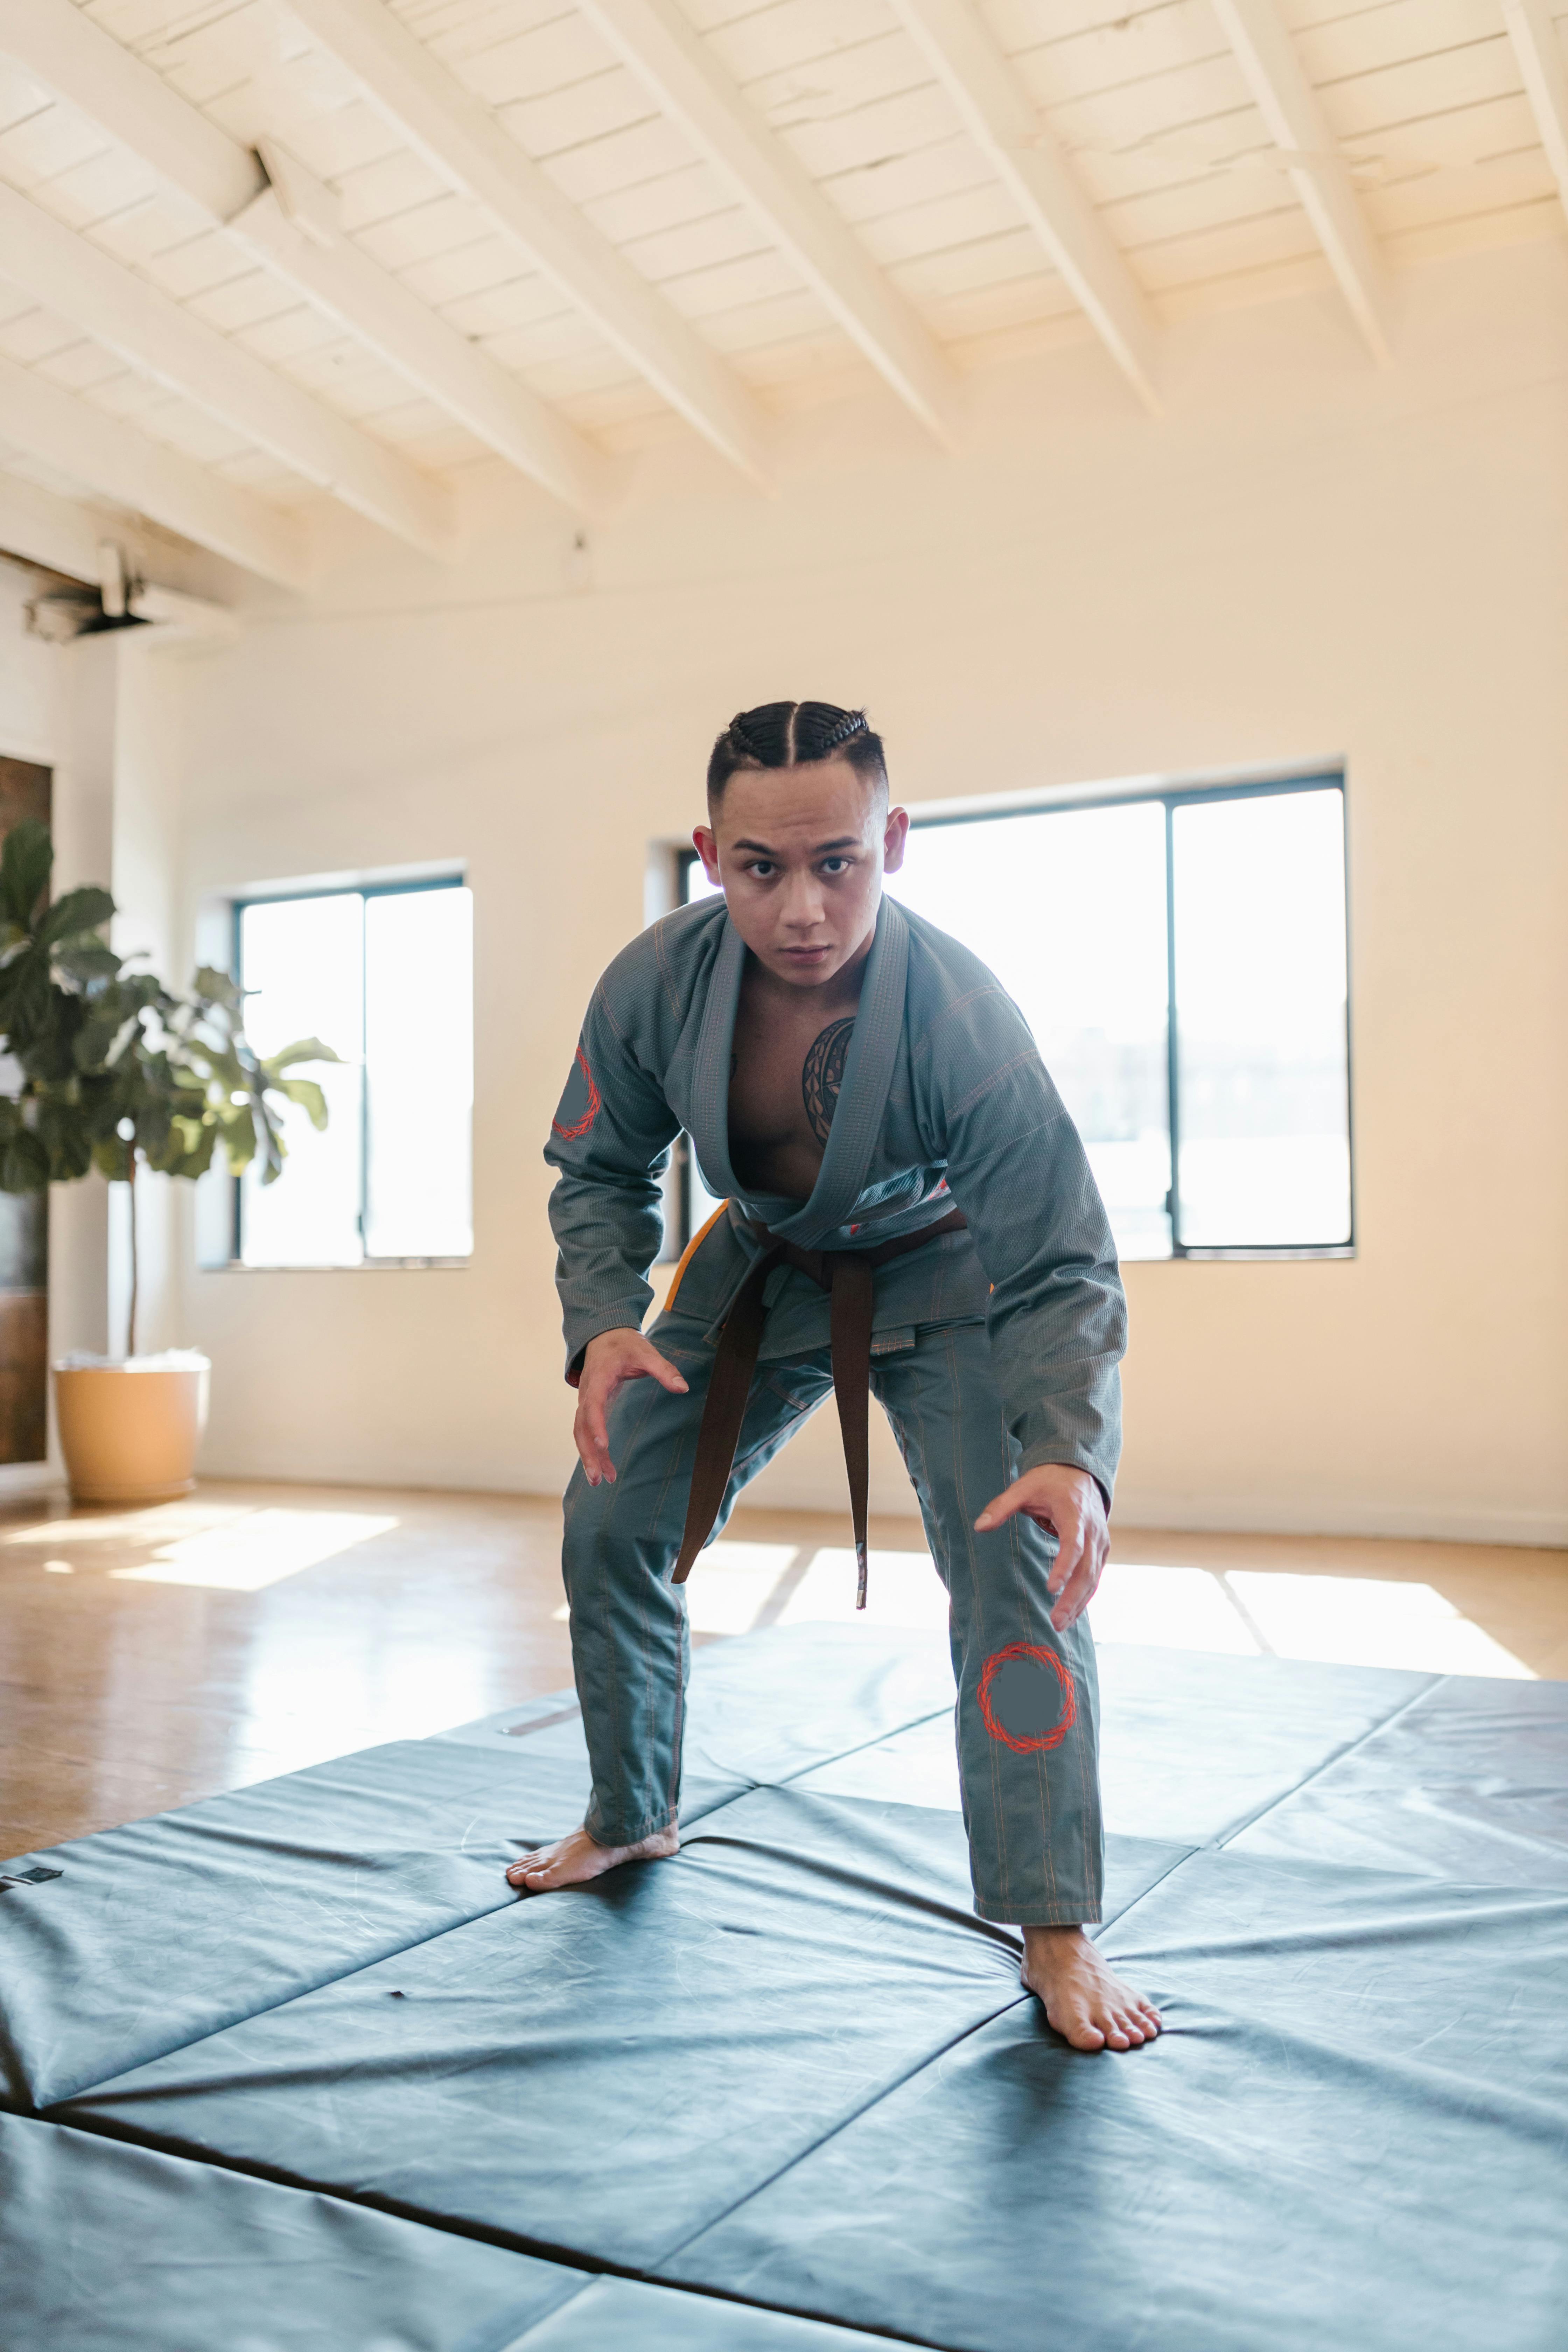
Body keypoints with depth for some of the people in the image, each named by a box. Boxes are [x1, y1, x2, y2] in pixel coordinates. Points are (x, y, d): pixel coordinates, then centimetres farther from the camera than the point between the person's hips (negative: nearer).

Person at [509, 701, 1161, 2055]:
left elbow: (1062, 1271, -32)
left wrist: (1071, 1451, -49)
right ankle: (634, 1817, 30)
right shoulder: (656, 986, -25)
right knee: (610, 1527, 4)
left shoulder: (960, 1021, -35)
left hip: (944, 1276, -3)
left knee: (1016, 1567, -19)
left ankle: (1054, 1930, -4)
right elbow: (600, 1173, -8)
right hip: (763, 1263, 4)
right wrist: (606, 1324, -28)